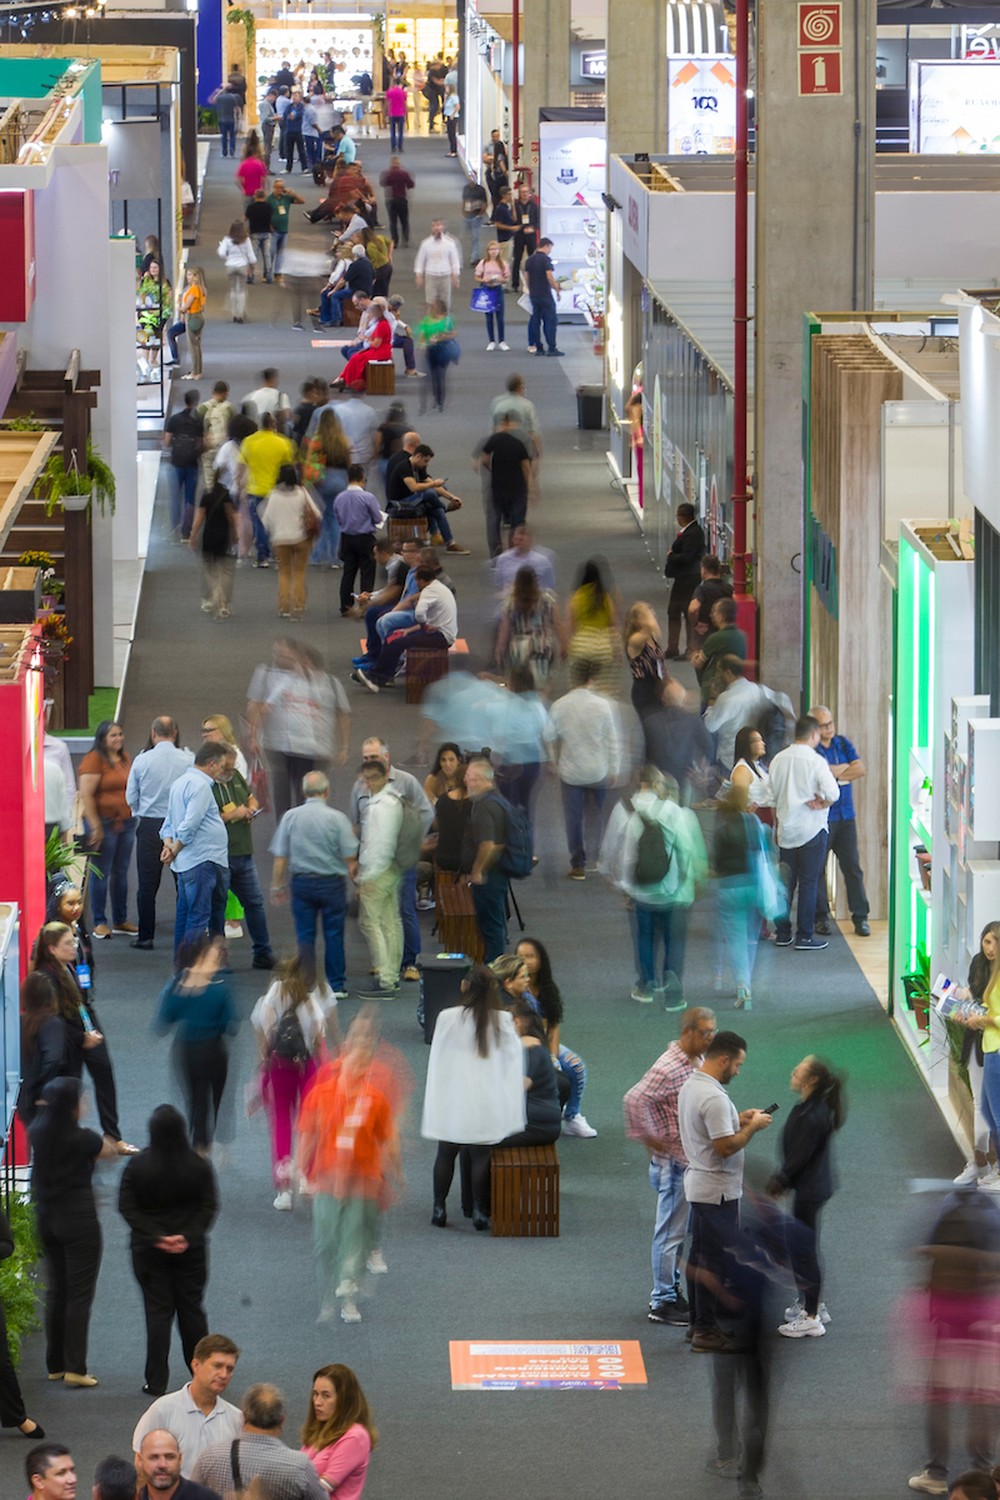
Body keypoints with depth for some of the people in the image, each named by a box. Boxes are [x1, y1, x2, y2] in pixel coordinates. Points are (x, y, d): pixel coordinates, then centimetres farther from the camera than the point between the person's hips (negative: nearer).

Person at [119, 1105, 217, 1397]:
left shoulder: (137, 1166, -11)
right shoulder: (198, 1166, -8)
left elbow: (127, 1207, -12)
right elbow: (209, 1206, -8)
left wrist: (154, 1237, -13)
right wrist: (189, 1237, -11)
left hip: (150, 1252, -1)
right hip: (191, 1252, 1)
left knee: (157, 1311, 5)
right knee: (192, 1308, 13)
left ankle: (157, 1381, 5)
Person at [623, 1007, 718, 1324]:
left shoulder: (699, 1061, 8)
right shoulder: (668, 1068, -22)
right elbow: (634, 1100, -30)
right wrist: (648, 1137, -21)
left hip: (693, 1160, 9)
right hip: (673, 1160, -9)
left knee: (678, 1230, 17)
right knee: (670, 1232, -1)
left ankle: (669, 1293, 27)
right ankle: (662, 1303, 6)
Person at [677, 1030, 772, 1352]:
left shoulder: (690, 1087, 9)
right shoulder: (713, 1097, -24)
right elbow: (726, 1146, -26)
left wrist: (737, 1120, 13)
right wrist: (752, 1127, -12)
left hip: (697, 1183, 10)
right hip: (717, 1189, -10)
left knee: (701, 1255, 16)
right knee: (715, 1261, -5)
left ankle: (699, 1322, 22)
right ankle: (707, 1331, -2)